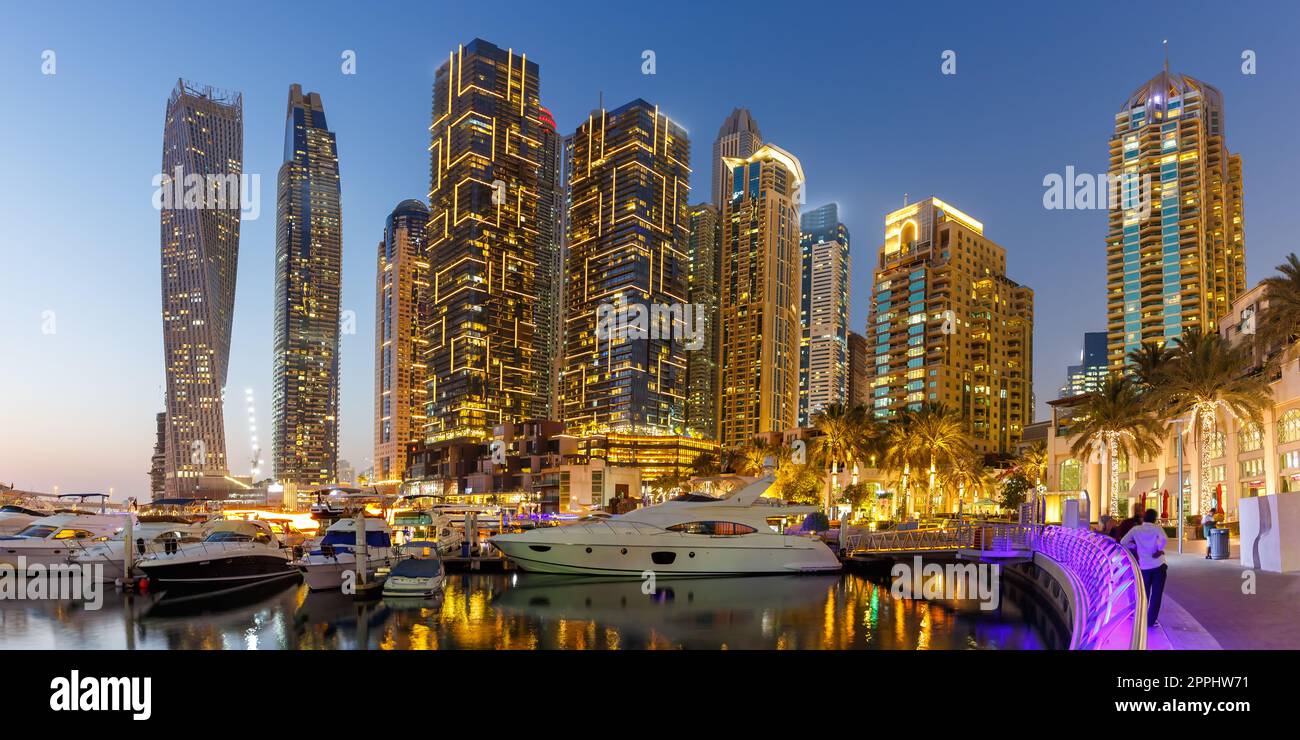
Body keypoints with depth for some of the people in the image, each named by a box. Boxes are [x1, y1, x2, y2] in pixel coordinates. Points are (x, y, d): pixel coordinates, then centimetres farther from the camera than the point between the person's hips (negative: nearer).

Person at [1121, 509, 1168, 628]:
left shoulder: (1136, 529, -1)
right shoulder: (1157, 528, -6)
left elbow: (1123, 542, -8)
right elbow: (1164, 540, -25)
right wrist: (1159, 550, -9)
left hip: (1144, 566, 2)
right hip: (1158, 565, -2)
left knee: (1144, 594, 17)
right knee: (1156, 594, 6)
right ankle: (1151, 621, 7)